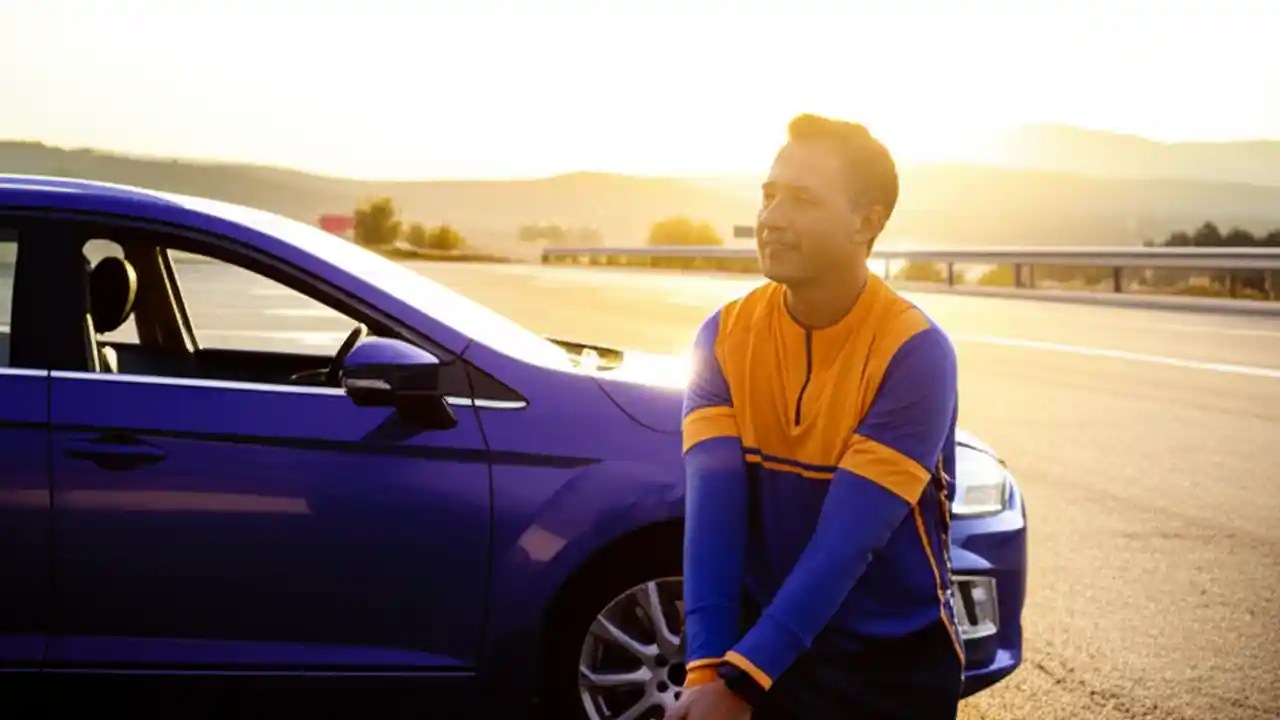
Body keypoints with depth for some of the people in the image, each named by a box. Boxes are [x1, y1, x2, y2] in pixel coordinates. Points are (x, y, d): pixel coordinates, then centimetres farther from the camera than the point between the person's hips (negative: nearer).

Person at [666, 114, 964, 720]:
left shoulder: (914, 353, -19)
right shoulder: (724, 336, -6)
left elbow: (848, 538, -24)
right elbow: (713, 504, -17)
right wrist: (705, 667, -27)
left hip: (894, 661, -2)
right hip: (760, 639, 3)